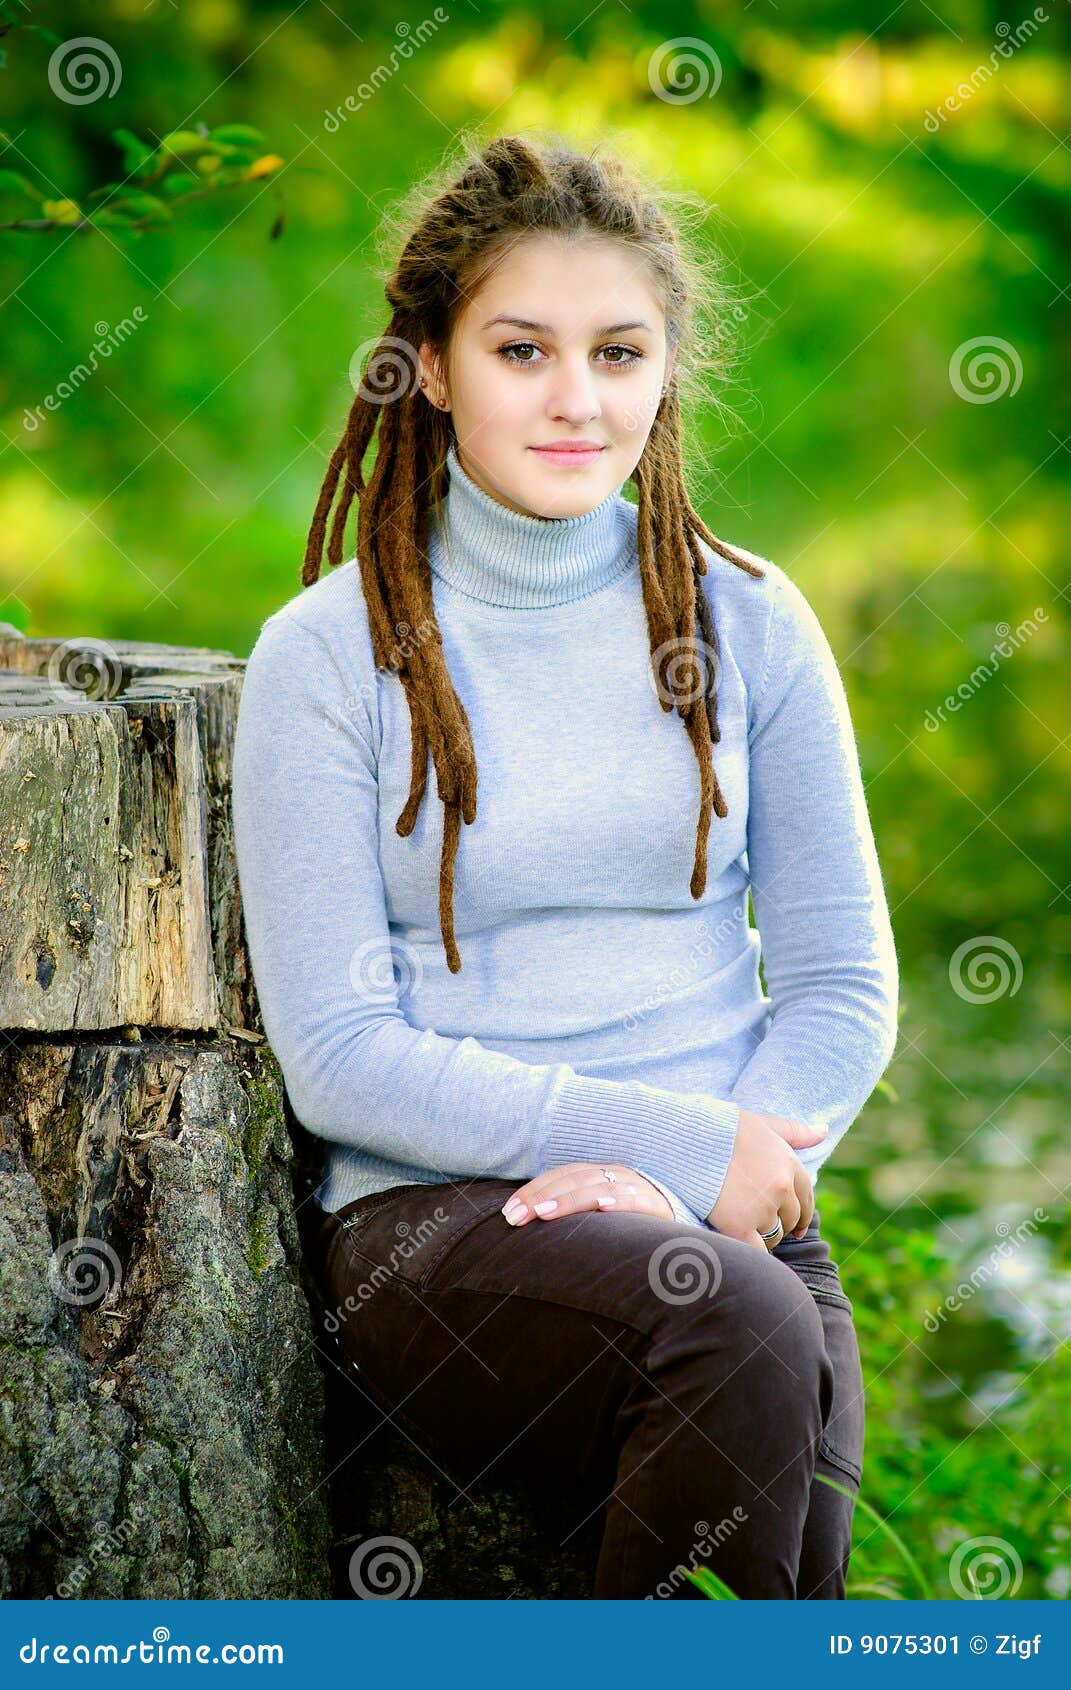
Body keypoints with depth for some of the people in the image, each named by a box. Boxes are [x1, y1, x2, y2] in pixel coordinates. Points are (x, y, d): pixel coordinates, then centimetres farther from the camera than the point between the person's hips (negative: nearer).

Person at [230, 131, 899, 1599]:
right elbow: (337, 1055, -5)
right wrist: (677, 1138, -13)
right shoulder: (328, 654, 1)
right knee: (731, 1328, -32)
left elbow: (844, 986, 9)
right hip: (431, 1210, -2)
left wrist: (669, 1184, -10)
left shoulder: (746, 625, 9)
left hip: (724, 1209, 2)